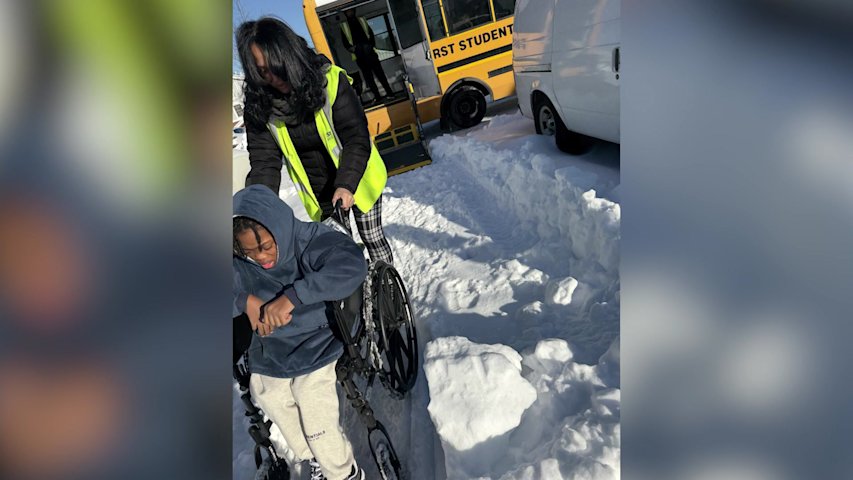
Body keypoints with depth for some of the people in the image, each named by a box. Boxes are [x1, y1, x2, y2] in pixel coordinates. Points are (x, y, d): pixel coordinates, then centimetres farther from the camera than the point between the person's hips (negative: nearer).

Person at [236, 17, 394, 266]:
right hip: (319, 193, 3)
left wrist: (347, 185, -38)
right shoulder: (259, 106, -13)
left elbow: (357, 138, -24)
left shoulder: (331, 80, -23)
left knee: (373, 239, 9)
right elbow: (264, 163, -15)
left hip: (358, 181, -3)